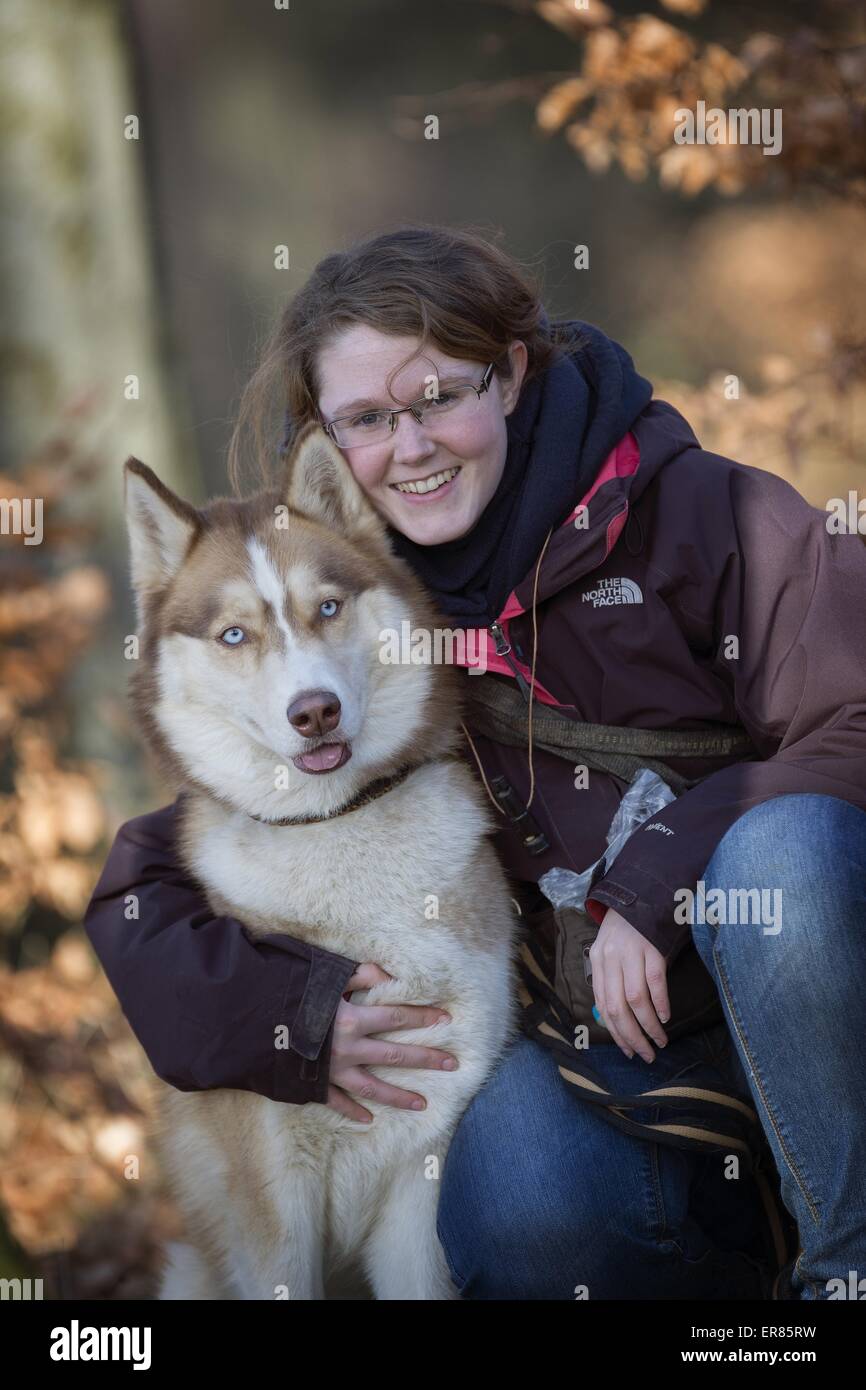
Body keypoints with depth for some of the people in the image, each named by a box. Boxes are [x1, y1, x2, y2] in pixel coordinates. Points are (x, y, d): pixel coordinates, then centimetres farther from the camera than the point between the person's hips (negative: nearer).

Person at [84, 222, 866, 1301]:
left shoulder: (689, 508, -3)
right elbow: (143, 895, 7)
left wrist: (657, 885, -21)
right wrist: (294, 1015, -10)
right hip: (579, 1038, 1)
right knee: (523, 1209, -34)